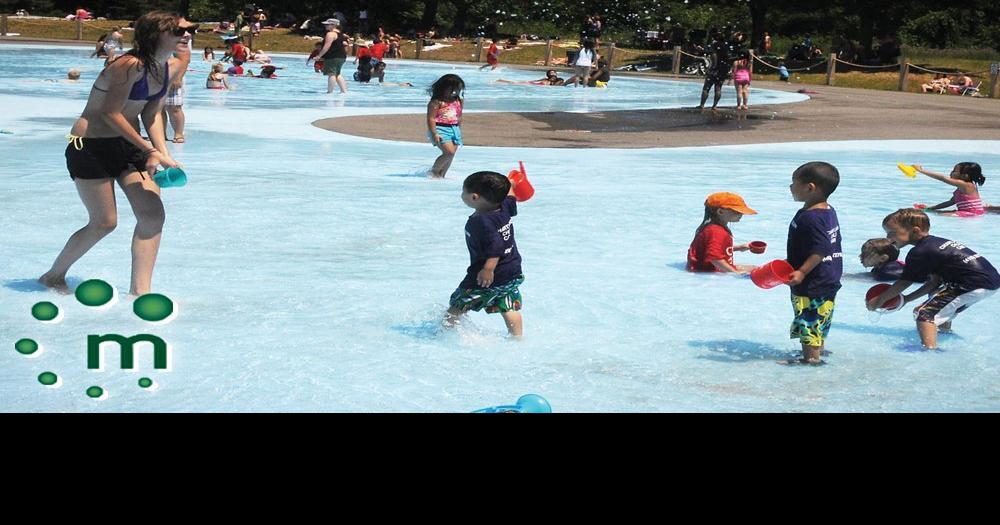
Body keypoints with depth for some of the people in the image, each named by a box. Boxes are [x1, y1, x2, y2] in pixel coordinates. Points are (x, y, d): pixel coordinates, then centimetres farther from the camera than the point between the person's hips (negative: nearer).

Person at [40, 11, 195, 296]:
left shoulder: (173, 67, 2)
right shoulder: (130, 65, -23)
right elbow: (111, 113, -23)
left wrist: (163, 154, -5)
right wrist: (151, 150, -24)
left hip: (127, 145, 8)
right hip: (90, 145, -8)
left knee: (153, 215, -5)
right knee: (105, 222, -4)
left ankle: (140, 292, 0)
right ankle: (54, 276, 20)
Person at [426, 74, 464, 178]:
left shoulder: (459, 102, 11)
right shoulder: (436, 102, -10)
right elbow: (431, 119, -13)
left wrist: (459, 131, 19)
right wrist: (434, 134, -19)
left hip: (454, 129, 7)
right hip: (441, 129, -7)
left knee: (450, 155, 4)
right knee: (449, 152, -18)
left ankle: (441, 175, 16)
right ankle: (434, 172, -2)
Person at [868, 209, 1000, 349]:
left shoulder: (919, 253, -11)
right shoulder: (938, 242, 17)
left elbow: (904, 283, -2)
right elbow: (935, 281, 18)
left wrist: (879, 300, 10)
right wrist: (906, 298, 18)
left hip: (976, 286, -10)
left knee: (924, 314, -11)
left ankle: (930, 349, -28)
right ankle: (946, 330, 55)